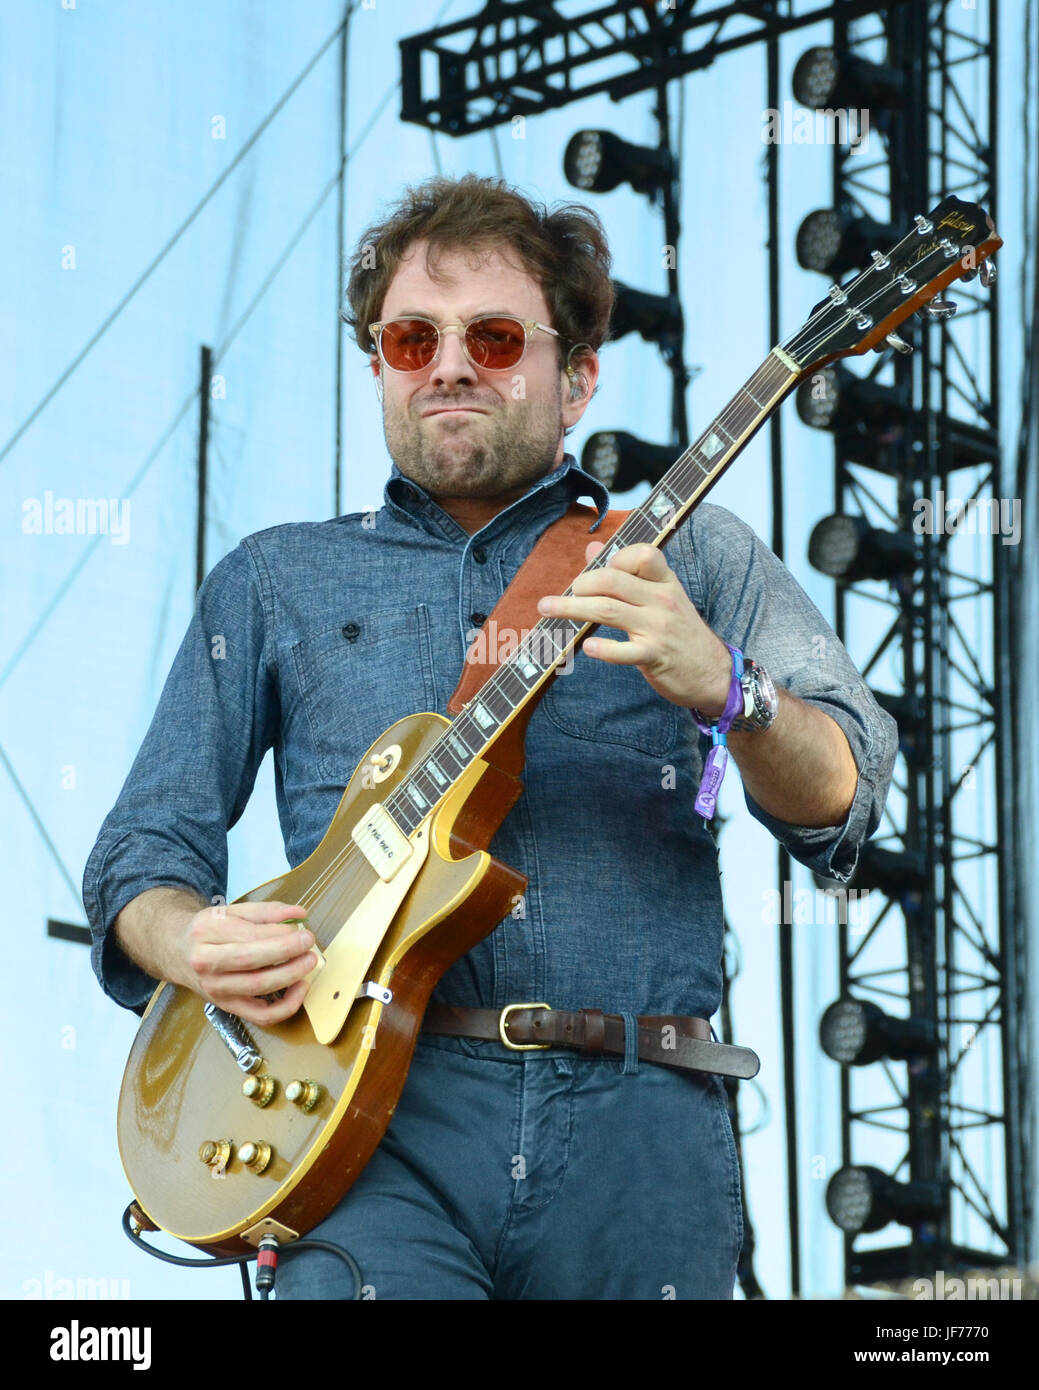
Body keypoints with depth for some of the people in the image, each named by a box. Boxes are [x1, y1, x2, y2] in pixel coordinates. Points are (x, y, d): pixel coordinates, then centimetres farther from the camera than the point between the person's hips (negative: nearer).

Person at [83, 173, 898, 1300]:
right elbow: (138, 852, 18)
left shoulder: (689, 559, 15)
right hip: (378, 1113, -1)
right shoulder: (273, 582, 19)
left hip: (635, 1121, 1)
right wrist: (191, 943, -5)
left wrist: (718, 686, -19)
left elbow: (842, 796, 2)